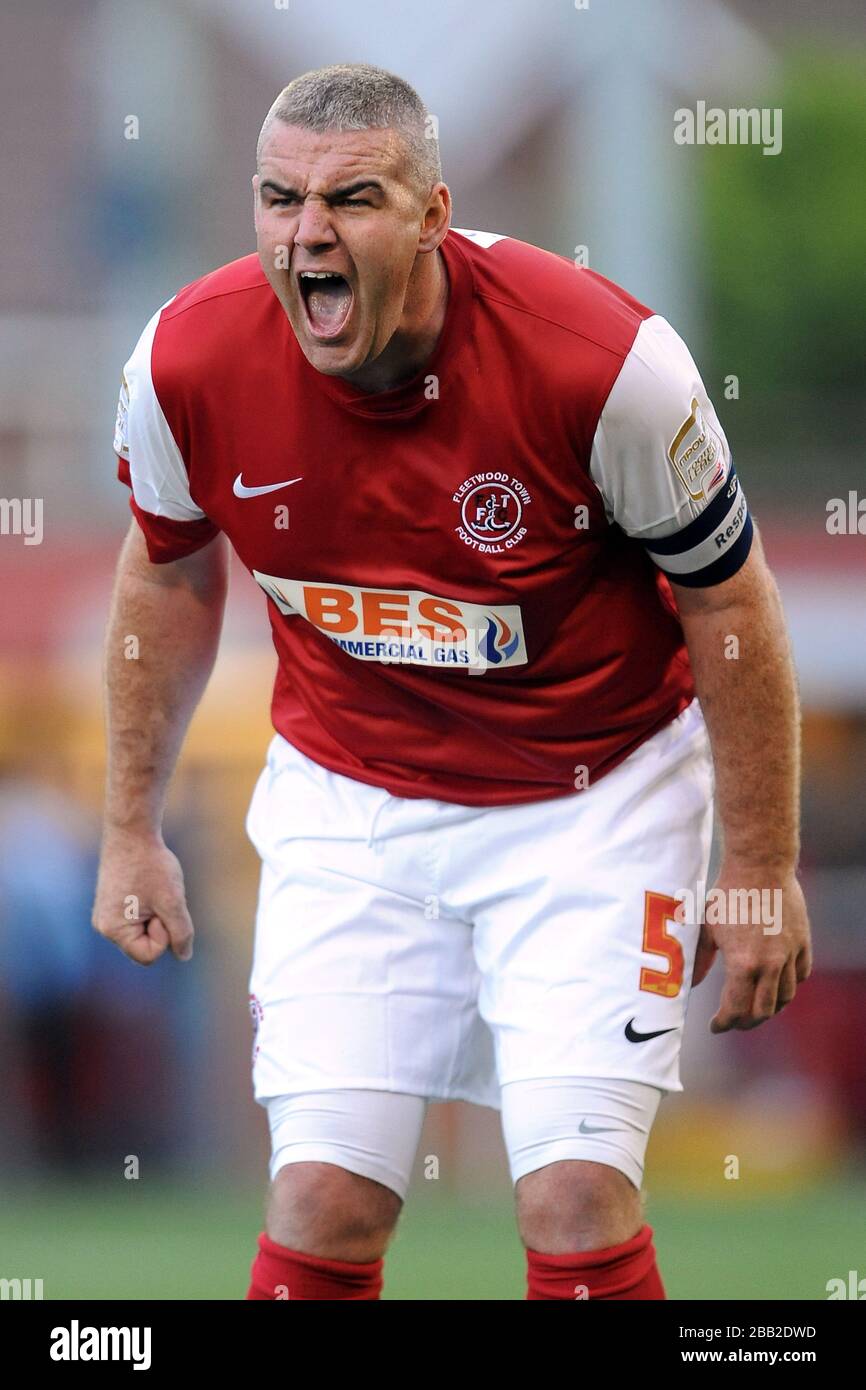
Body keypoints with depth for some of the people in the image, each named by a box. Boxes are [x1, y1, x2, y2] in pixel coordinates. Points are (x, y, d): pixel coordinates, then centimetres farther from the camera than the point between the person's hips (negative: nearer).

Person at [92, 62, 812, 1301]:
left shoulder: (604, 359, -24)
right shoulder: (190, 361, -15)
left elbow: (728, 605, -10)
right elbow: (169, 576, 6)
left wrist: (761, 872, -5)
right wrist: (132, 832, 12)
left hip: (591, 800, -2)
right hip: (344, 800, 2)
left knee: (577, 1200, -14)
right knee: (323, 1201, -7)